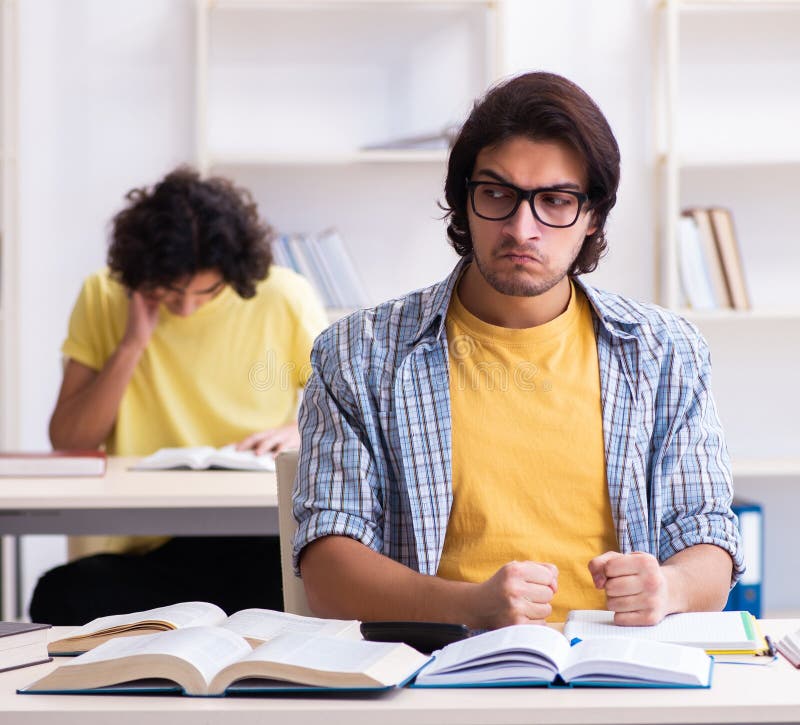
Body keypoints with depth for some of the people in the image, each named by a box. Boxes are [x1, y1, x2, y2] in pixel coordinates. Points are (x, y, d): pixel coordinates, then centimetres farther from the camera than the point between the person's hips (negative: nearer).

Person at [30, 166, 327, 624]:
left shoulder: (284, 298, 4)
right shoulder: (103, 299, 6)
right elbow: (67, 443, 1)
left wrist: (302, 432, -8)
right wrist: (133, 344, -8)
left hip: (263, 543, -1)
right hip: (147, 549, 1)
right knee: (61, 595, -33)